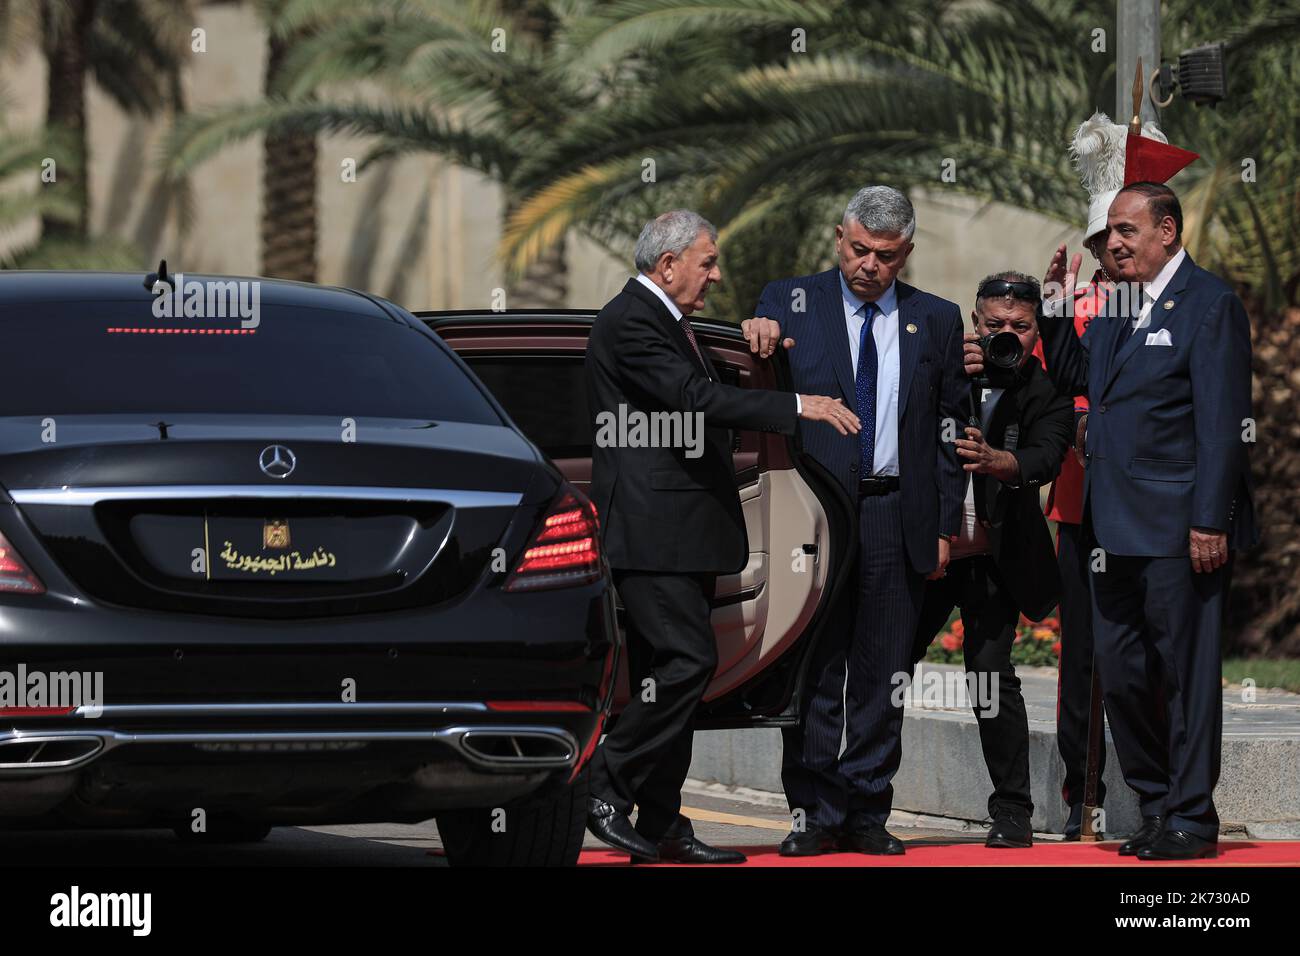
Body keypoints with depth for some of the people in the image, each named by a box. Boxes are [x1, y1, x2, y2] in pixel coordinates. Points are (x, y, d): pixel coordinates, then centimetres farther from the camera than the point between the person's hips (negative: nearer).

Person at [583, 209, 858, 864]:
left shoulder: (669, 322, 20)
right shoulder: (628, 323, -13)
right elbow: (695, 398, -23)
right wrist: (797, 407, -22)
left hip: (682, 531, 11)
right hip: (651, 527, -11)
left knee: (669, 674, 8)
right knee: (688, 661, -16)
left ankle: (661, 825, 9)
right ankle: (604, 788, -8)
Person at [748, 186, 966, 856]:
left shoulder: (936, 321, 11)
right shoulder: (787, 303, 6)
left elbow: (950, 430, 11)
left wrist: (946, 527, 5)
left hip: (897, 518, 2)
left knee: (882, 675, 4)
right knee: (814, 673, 0)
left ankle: (867, 813, 10)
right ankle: (814, 814, 5)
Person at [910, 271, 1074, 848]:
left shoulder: (1047, 392, -4)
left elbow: (1045, 458, -21)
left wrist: (994, 460, -42)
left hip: (995, 557, -3)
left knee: (990, 673, -11)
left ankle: (1012, 812, -1)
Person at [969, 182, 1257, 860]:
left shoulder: (1209, 304, -9)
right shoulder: (1115, 307, 16)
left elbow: (1222, 423, -13)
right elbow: (1073, 378, 25)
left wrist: (1211, 522, -17)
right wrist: (1058, 306, 12)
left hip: (1177, 526, -8)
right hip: (1116, 526, 8)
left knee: (1185, 672, -1)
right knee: (1119, 675, 10)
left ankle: (1190, 818, 5)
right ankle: (1154, 805, 20)